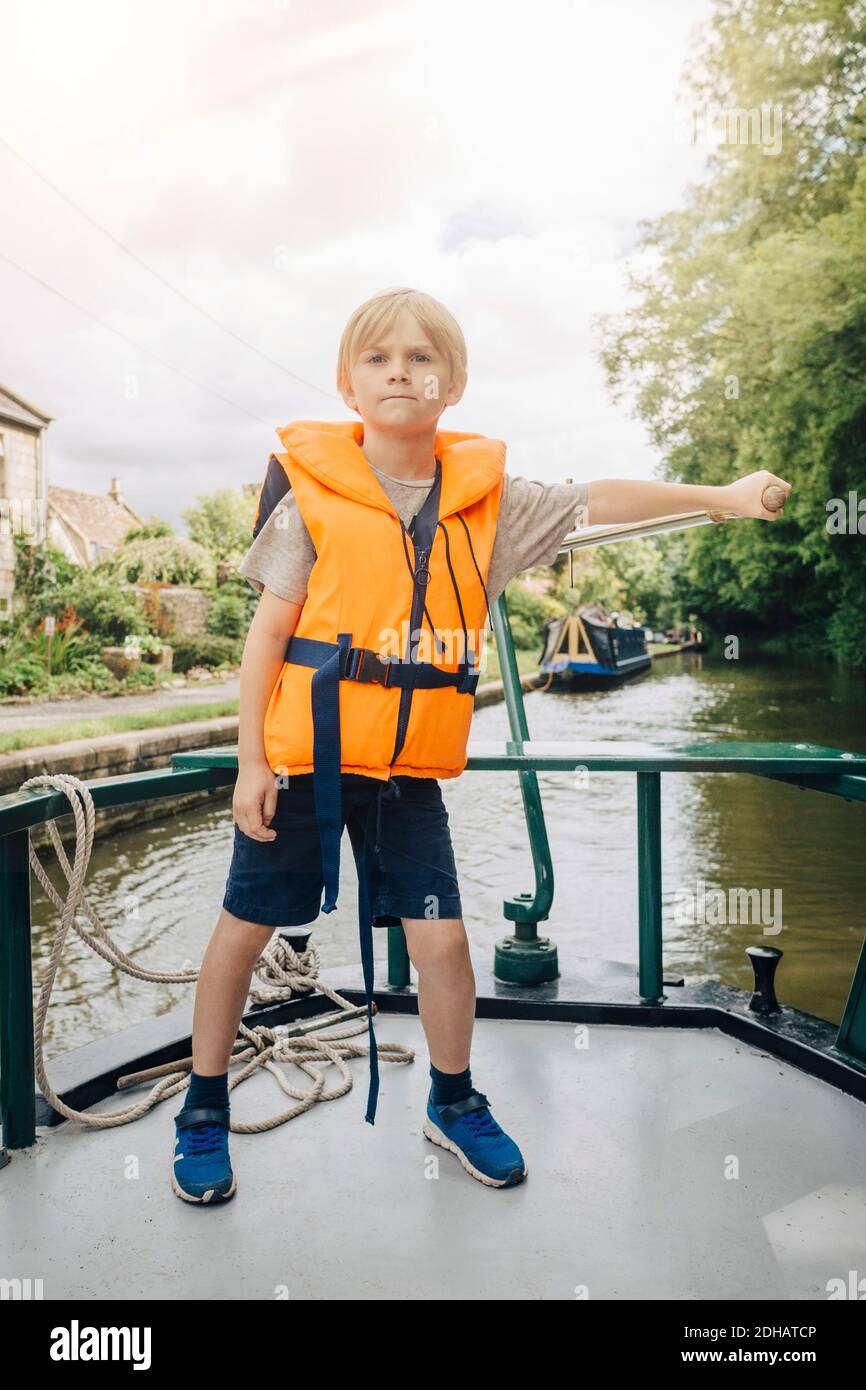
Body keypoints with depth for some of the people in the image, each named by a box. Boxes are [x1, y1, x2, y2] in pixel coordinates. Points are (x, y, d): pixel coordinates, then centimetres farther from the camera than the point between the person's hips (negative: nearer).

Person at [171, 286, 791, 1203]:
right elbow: (270, 628, -6)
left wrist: (721, 496, 9)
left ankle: (453, 1105, 32)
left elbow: (597, 502, 9)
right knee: (245, 928, 9)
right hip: (302, 757, -2)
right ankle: (203, 1111, 31)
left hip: (410, 764, 2)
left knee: (441, 939, 5)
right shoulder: (312, 489, -7)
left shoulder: (484, 495, 1)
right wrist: (250, 760, -8)